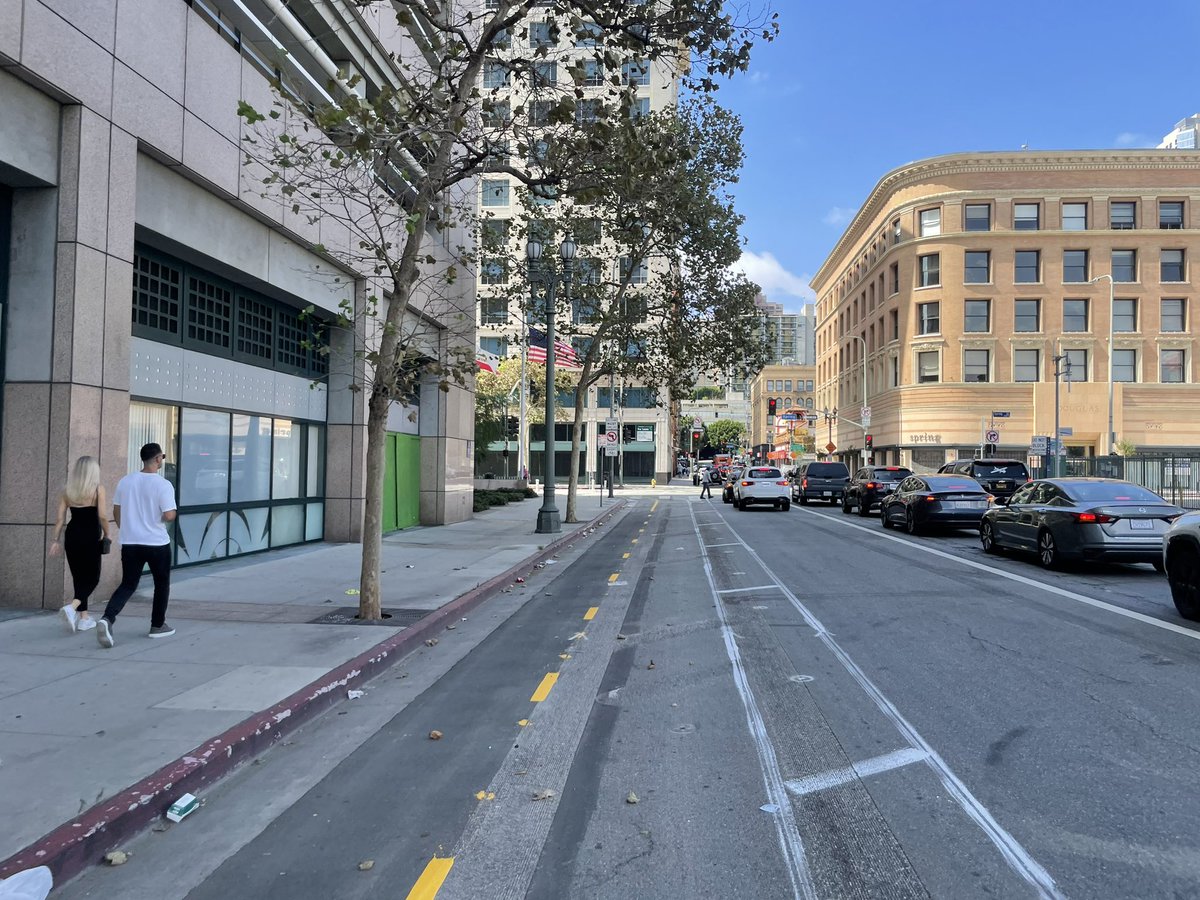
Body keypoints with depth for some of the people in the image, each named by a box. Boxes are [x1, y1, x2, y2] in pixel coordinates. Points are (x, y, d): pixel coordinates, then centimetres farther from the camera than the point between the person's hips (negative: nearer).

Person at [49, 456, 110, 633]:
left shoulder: (66, 491, 5)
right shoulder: (98, 489, -7)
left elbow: (60, 518, 3)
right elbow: (102, 515, -13)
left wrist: (56, 540, 7)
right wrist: (106, 534, 0)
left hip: (72, 536, 5)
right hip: (90, 537, -5)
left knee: (78, 577, 15)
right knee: (92, 578, 5)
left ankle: (84, 618, 19)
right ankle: (71, 608, -19)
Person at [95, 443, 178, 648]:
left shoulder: (125, 481, 4)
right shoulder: (163, 485, -14)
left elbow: (116, 513, 12)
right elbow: (169, 516, -19)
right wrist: (172, 514, 4)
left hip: (130, 543, 4)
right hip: (157, 543, -4)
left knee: (128, 585, 9)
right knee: (162, 584, 15)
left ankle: (107, 619, -14)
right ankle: (157, 626, 22)